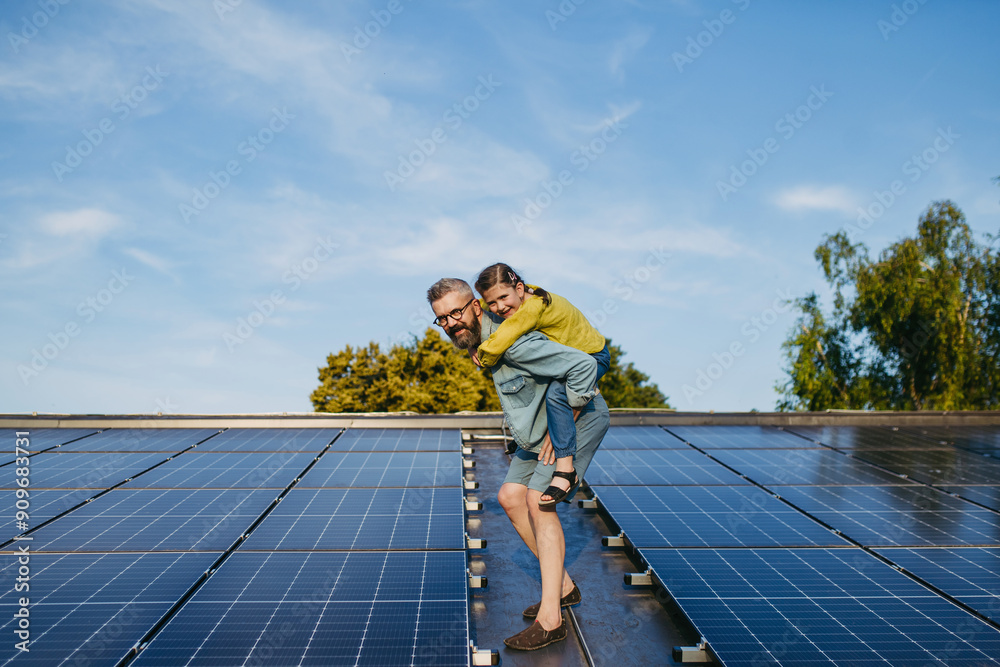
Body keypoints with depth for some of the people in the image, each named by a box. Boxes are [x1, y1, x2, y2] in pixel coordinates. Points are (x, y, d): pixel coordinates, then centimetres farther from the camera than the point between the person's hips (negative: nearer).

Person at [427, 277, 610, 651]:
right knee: (510, 497, 5)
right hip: (540, 430, 10)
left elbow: (584, 365, -34)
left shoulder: (511, 343, -31)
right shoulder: (481, 341, -2)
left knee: (539, 501, -18)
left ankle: (550, 618, -15)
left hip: (579, 420, -10)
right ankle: (563, 586, 16)